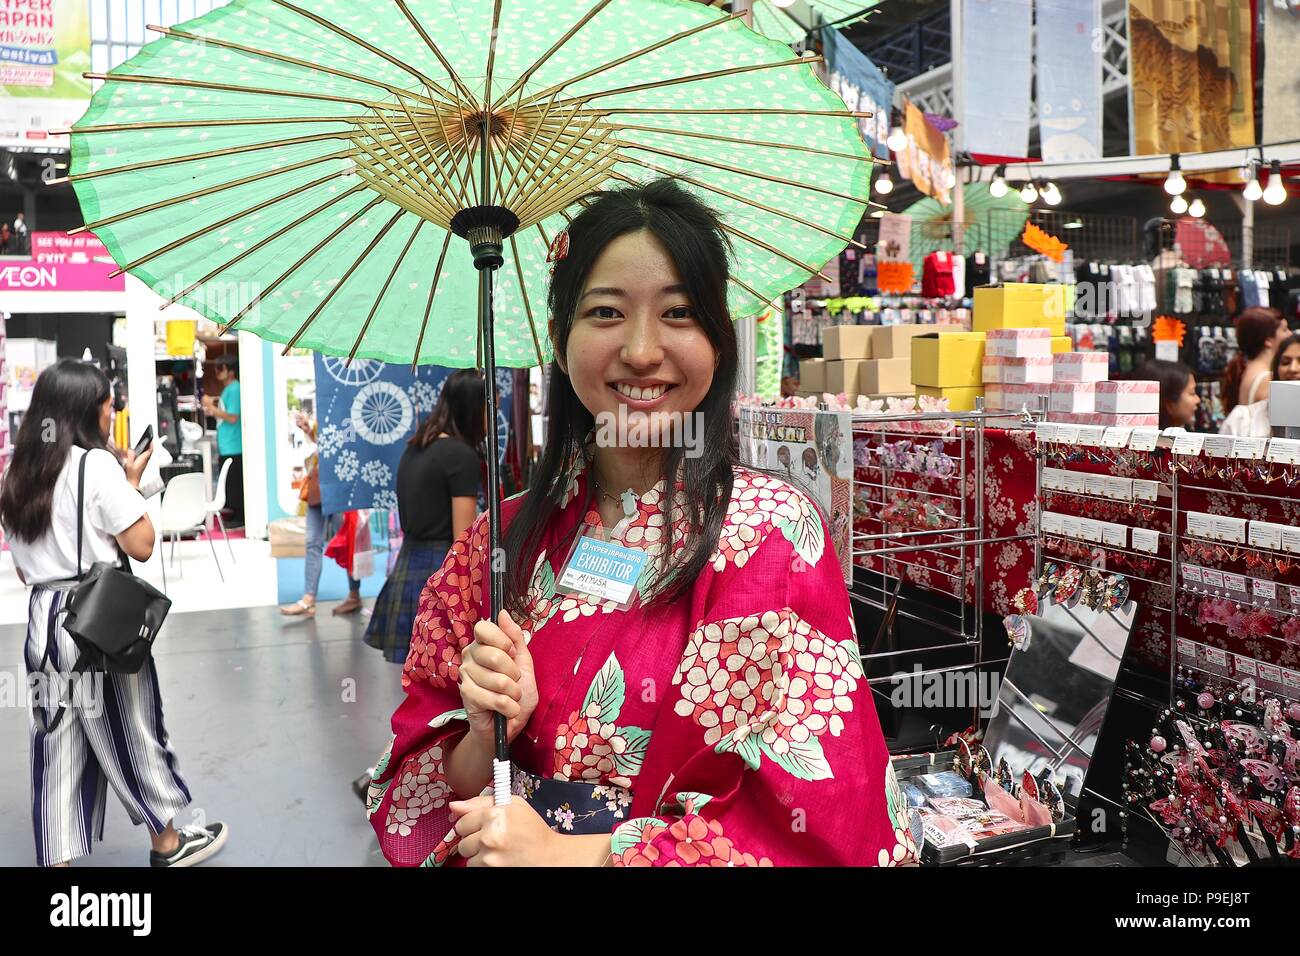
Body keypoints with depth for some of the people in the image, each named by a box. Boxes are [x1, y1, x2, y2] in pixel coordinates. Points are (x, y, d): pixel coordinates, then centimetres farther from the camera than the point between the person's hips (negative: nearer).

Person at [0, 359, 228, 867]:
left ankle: (58, 858, 15)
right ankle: (168, 843, 24)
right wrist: (133, 482, -1)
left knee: (58, 745, 9)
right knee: (130, 731, 8)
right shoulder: (97, 465, -14)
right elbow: (142, 545, -12)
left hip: (44, 618, 6)